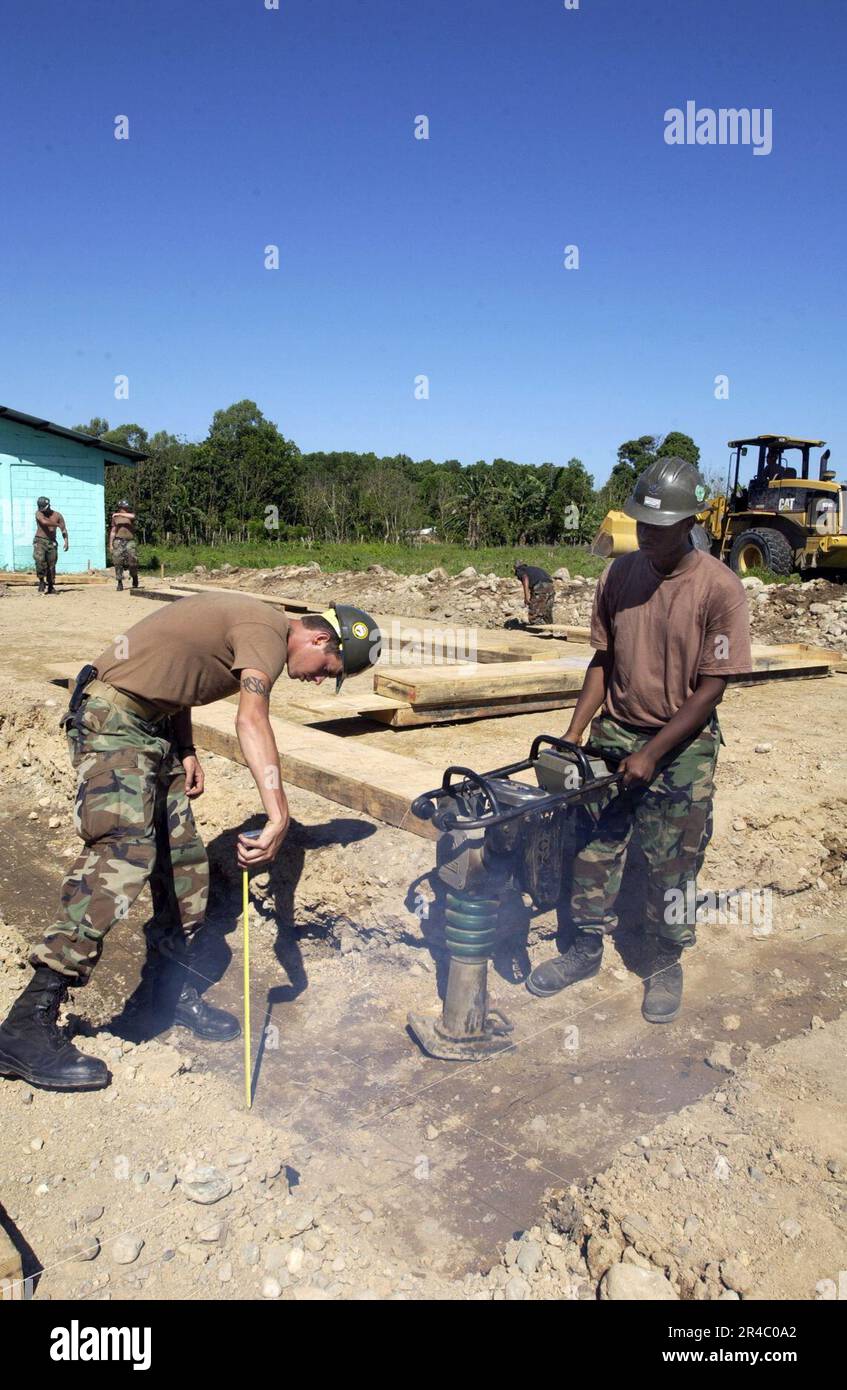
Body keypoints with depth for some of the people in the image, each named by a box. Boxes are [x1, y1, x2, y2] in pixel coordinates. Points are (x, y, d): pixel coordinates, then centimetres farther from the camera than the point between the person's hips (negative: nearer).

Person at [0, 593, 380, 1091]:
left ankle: (179, 992, 21)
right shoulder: (268, 631, -17)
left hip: (152, 727, 10)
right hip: (114, 717, -10)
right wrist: (280, 816, -42)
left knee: (184, 863, 9)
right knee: (124, 855, -22)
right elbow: (252, 720, -34)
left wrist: (187, 750, 5)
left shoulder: (255, 625, 14)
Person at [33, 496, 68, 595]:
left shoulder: (57, 515, 5)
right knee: (40, 559, -24)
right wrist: (57, 524, -9)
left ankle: (51, 587, 9)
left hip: (52, 542, 2)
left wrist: (66, 541, -13)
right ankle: (41, 581, -11)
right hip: (39, 541, -2)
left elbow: (64, 529, 2)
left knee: (51, 565, 0)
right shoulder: (38, 513, -1)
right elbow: (44, 522, -21)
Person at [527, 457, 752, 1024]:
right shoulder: (619, 575, -1)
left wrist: (651, 755, -18)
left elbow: (711, 687, -15)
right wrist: (573, 736, -2)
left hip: (682, 748, -4)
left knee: (673, 865, 7)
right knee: (594, 848, 11)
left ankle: (667, 965, 28)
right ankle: (586, 949, 30)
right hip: (614, 736, 4)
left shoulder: (720, 588, -16)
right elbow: (603, 661, 5)